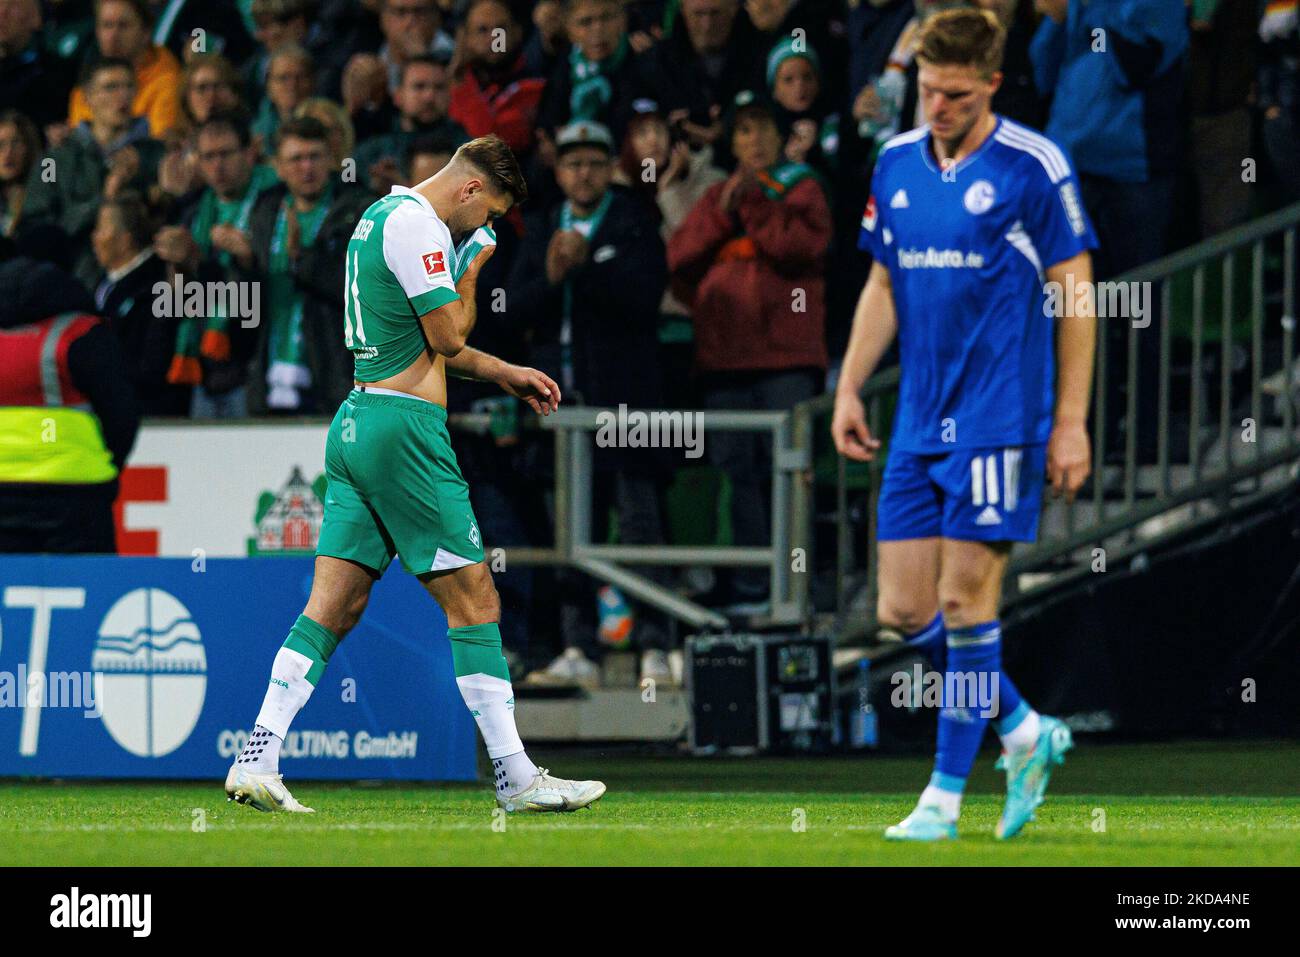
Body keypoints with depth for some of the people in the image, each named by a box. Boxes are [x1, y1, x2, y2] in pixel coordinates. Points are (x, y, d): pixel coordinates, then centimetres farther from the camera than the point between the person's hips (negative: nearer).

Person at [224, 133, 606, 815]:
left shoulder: (383, 215, 20)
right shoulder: (416, 224, -12)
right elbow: (449, 337, -14)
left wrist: (502, 375, 28)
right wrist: (472, 273, 2)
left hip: (357, 422, 10)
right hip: (404, 427, -10)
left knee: (333, 606, 5)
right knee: (474, 602, -3)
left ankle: (256, 760, -4)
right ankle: (516, 778, -1)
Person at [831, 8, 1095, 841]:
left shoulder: (1034, 168, -7)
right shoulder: (897, 163, 10)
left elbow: (1076, 295, -5)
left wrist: (1071, 421, -8)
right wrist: (849, 388, 9)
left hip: (1000, 422, -6)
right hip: (918, 426, 6)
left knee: (966, 599, -7)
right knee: (904, 610, 3)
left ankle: (946, 795, 1)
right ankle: (1026, 733, 23)